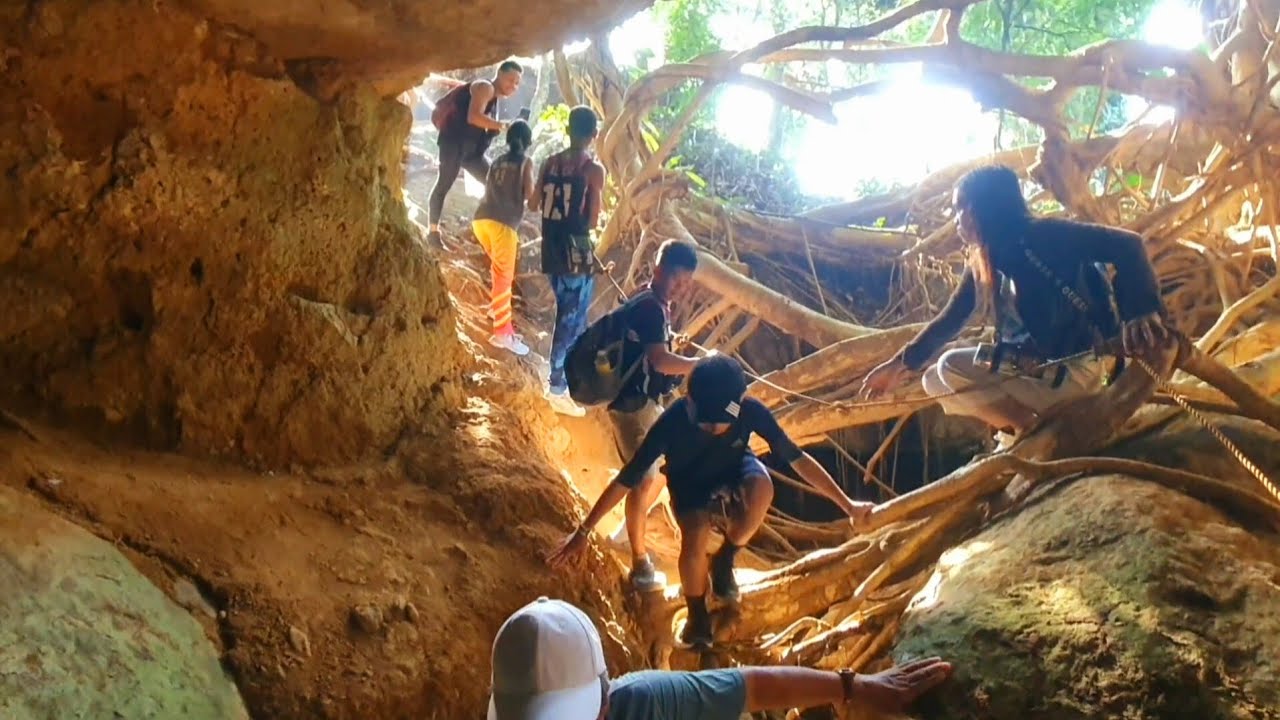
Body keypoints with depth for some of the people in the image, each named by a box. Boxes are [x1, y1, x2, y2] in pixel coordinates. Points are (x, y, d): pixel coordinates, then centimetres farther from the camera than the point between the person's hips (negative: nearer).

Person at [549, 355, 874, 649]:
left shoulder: (751, 411, -34)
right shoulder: (673, 421, -37)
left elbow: (797, 458, -23)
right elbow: (626, 480, -30)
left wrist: (847, 505, -19)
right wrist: (583, 532, -28)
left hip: (733, 467, 2)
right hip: (689, 478, -1)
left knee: (762, 488, -34)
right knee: (696, 539, -30)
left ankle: (725, 560, -5)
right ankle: (697, 617, 1)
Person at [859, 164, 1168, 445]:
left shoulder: (1042, 235, -15)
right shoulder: (983, 261, 8)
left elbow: (1126, 245, -21)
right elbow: (950, 319, 14)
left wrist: (1142, 310, -37)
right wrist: (901, 363, 11)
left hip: (1071, 369, -8)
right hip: (1028, 365, 8)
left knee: (950, 369, -21)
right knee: (935, 381, 5)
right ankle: (1022, 427, 2)